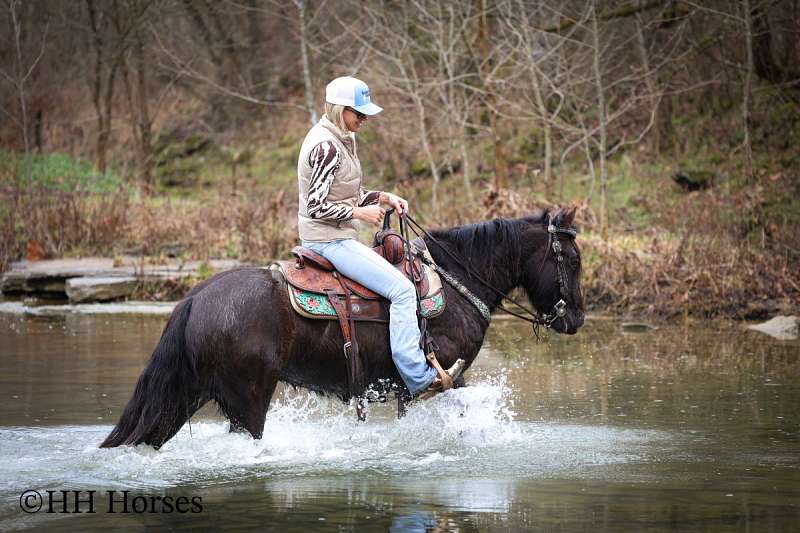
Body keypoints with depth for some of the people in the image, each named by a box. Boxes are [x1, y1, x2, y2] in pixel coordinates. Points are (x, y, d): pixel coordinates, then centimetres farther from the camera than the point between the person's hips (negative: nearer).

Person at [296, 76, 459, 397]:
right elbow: (317, 207, -23)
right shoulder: (326, 147, -20)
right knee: (402, 289, -17)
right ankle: (418, 378, -18)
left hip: (333, 239, 11)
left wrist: (383, 198, 7)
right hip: (330, 241, -11)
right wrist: (361, 213, -15)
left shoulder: (341, 140, 12)